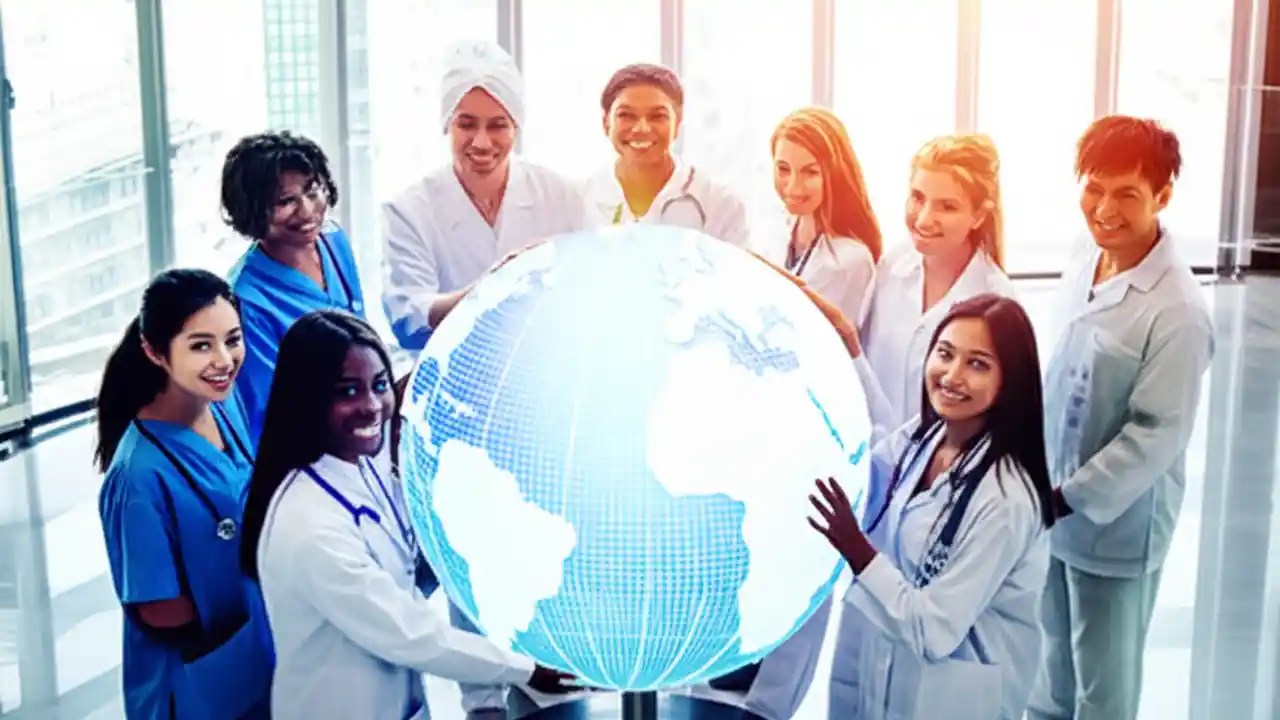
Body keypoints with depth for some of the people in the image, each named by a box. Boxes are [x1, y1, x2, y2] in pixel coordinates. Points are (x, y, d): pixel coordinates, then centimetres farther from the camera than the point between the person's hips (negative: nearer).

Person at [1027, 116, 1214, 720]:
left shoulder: (1176, 311, -24)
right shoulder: (1082, 270, -1)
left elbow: (1157, 434, -22)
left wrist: (1068, 499, -19)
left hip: (1115, 528, -7)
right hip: (1054, 512, 7)